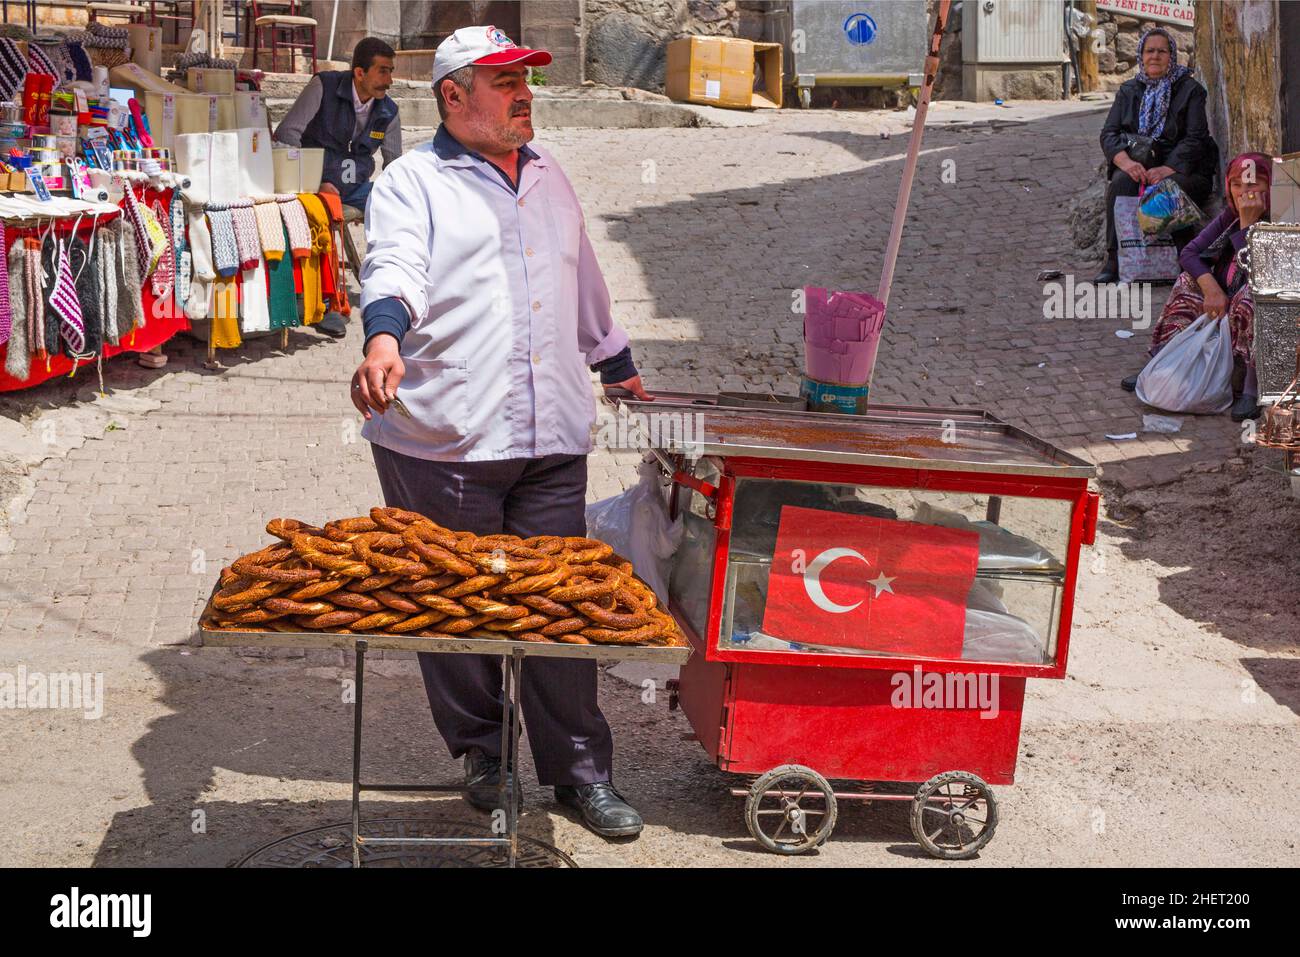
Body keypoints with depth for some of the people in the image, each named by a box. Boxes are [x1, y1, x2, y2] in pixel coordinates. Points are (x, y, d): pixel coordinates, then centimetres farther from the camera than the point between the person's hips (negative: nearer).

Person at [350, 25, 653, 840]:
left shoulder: (548, 178, 21)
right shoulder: (414, 183, 0)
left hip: (552, 438, 4)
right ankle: (481, 751, 22)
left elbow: (585, 282, 34)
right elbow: (396, 267, -19)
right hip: (444, 440, -4)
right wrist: (385, 337, -38)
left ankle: (579, 767, 13)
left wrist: (618, 365, 40)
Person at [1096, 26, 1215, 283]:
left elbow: (1195, 139, -7)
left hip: (1181, 168, -2)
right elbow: (1109, 133, 3)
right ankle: (1114, 260, -33)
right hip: (1138, 165, 2)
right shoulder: (1129, 91, 15)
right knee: (1121, 182, -31)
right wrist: (1125, 161, -19)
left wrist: (1168, 169, -24)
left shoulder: (1190, 90, 4)